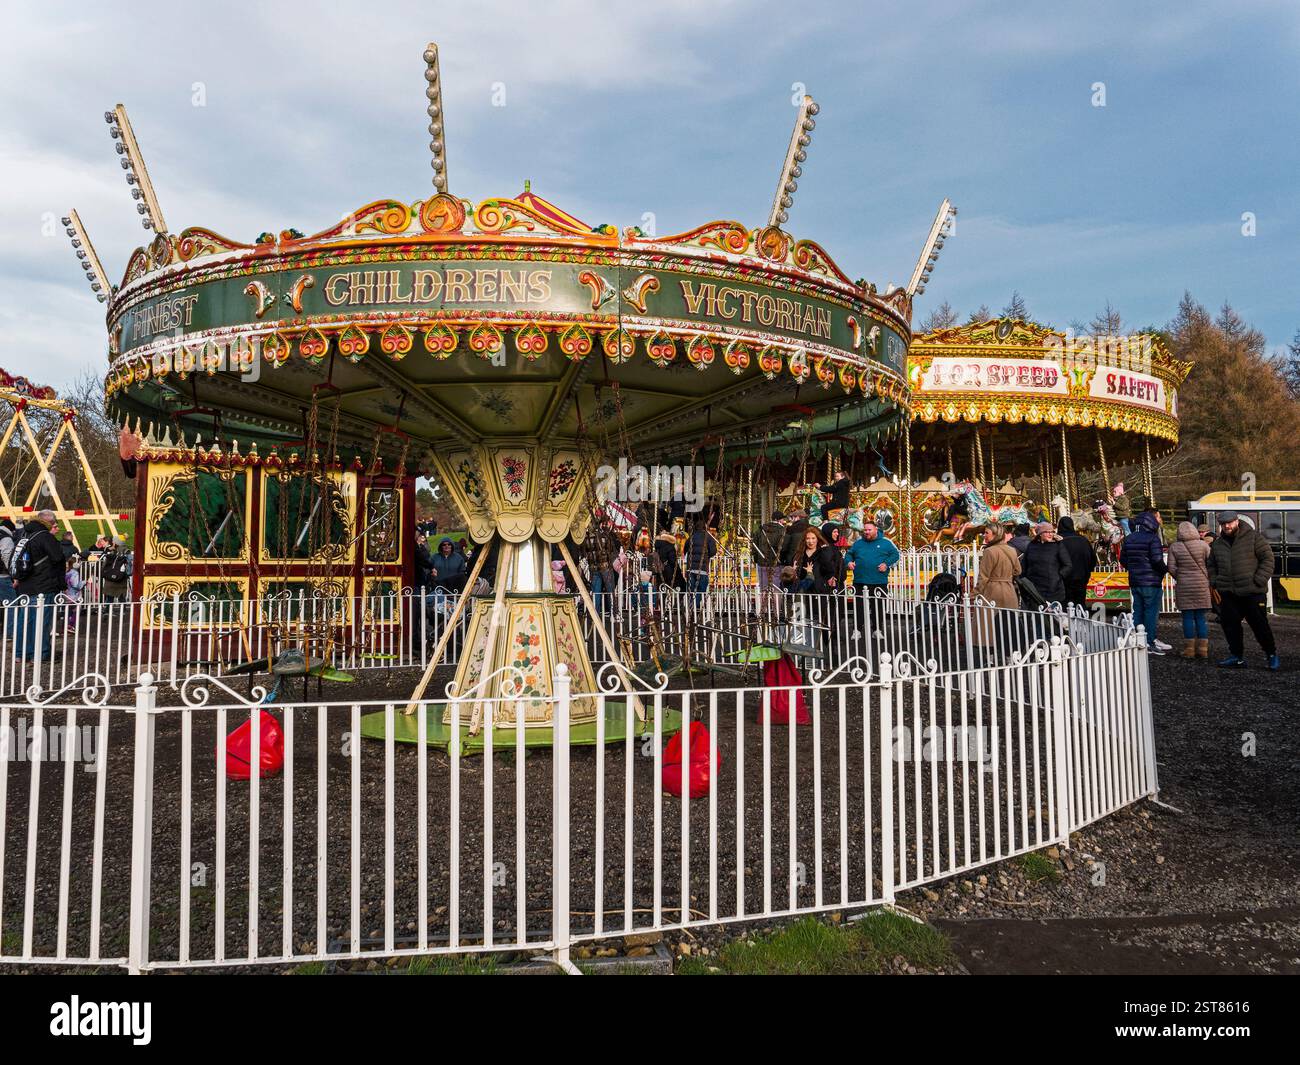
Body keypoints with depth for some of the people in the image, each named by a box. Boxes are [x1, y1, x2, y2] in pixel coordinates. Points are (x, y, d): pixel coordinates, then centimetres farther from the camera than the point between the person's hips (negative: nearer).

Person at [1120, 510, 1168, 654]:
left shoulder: (1129, 539, 9)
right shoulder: (1152, 538, -13)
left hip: (1134, 582, 7)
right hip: (1151, 582, -7)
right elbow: (1157, 560, -19)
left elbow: (1123, 560, 12)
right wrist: (1165, 569, -1)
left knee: (1138, 611, 12)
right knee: (1151, 612, -1)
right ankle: (1149, 643, 0)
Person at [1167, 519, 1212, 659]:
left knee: (1188, 617, 3)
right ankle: (1202, 649, 8)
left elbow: (1171, 567, -6)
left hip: (1183, 585, -1)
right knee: (1201, 617, 7)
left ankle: (1189, 649, 4)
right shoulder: (1203, 545, -2)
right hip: (1202, 585, 1)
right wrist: (1208, 579, 11)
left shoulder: (1174, 547, -3)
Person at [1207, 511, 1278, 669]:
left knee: (1259, 625, 0)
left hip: (1252, 593, -5)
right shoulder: (1217, 544, 13)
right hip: (1227, 594, 5)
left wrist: (1259, 581, -12)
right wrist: (1214, 584, 9)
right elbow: (1211, 566, 23)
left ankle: (1271, 654, 17)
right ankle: (1237, 657, 13)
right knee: (1230, 625, 3)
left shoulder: (1253, 538, -2)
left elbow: (1267, 558, -4)